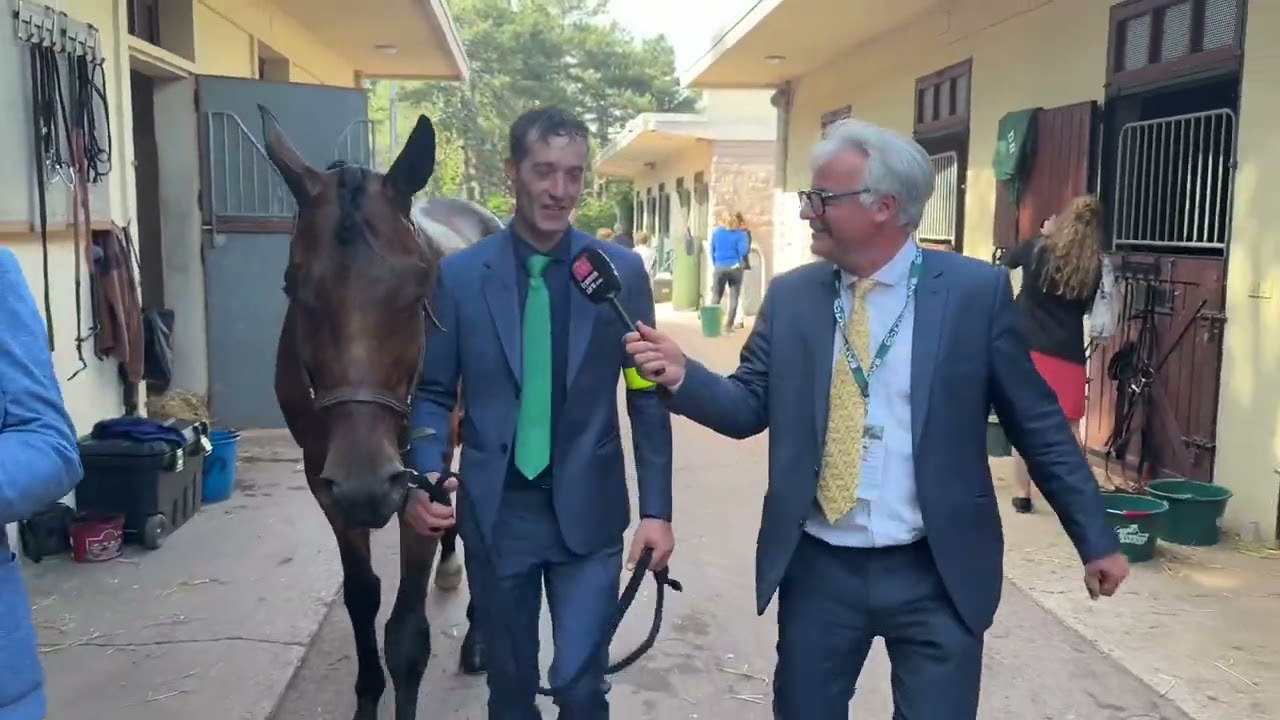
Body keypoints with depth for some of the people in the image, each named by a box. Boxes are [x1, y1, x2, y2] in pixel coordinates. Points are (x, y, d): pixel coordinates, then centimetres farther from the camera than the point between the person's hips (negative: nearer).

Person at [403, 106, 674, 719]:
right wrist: (426, 474, -16)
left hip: (588, 512, -1)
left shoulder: (621, 271, -3)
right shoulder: (458, 274, -2)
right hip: (494, 512, 1)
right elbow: (433, 392, 3)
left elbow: (647, 395, 0)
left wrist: (657, 509, -4)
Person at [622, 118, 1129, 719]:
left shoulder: (977, 290, -6)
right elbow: (748, 407, 4)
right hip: (816, 569, 3)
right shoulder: (790, 295, 2)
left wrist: (1095, 539, 3)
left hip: (938, 574, -2)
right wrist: (681, 375, -15)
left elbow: (1038, 424, 0)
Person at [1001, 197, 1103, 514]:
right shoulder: (1092, 266, 0)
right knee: (1069, 425, 10)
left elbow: (1008, 260, 17)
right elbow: (1085, 306, 13)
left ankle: (1023, 493, 11)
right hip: (1068, 353, 1)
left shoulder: (1039, 249, -4)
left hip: (1028, 346, 0)